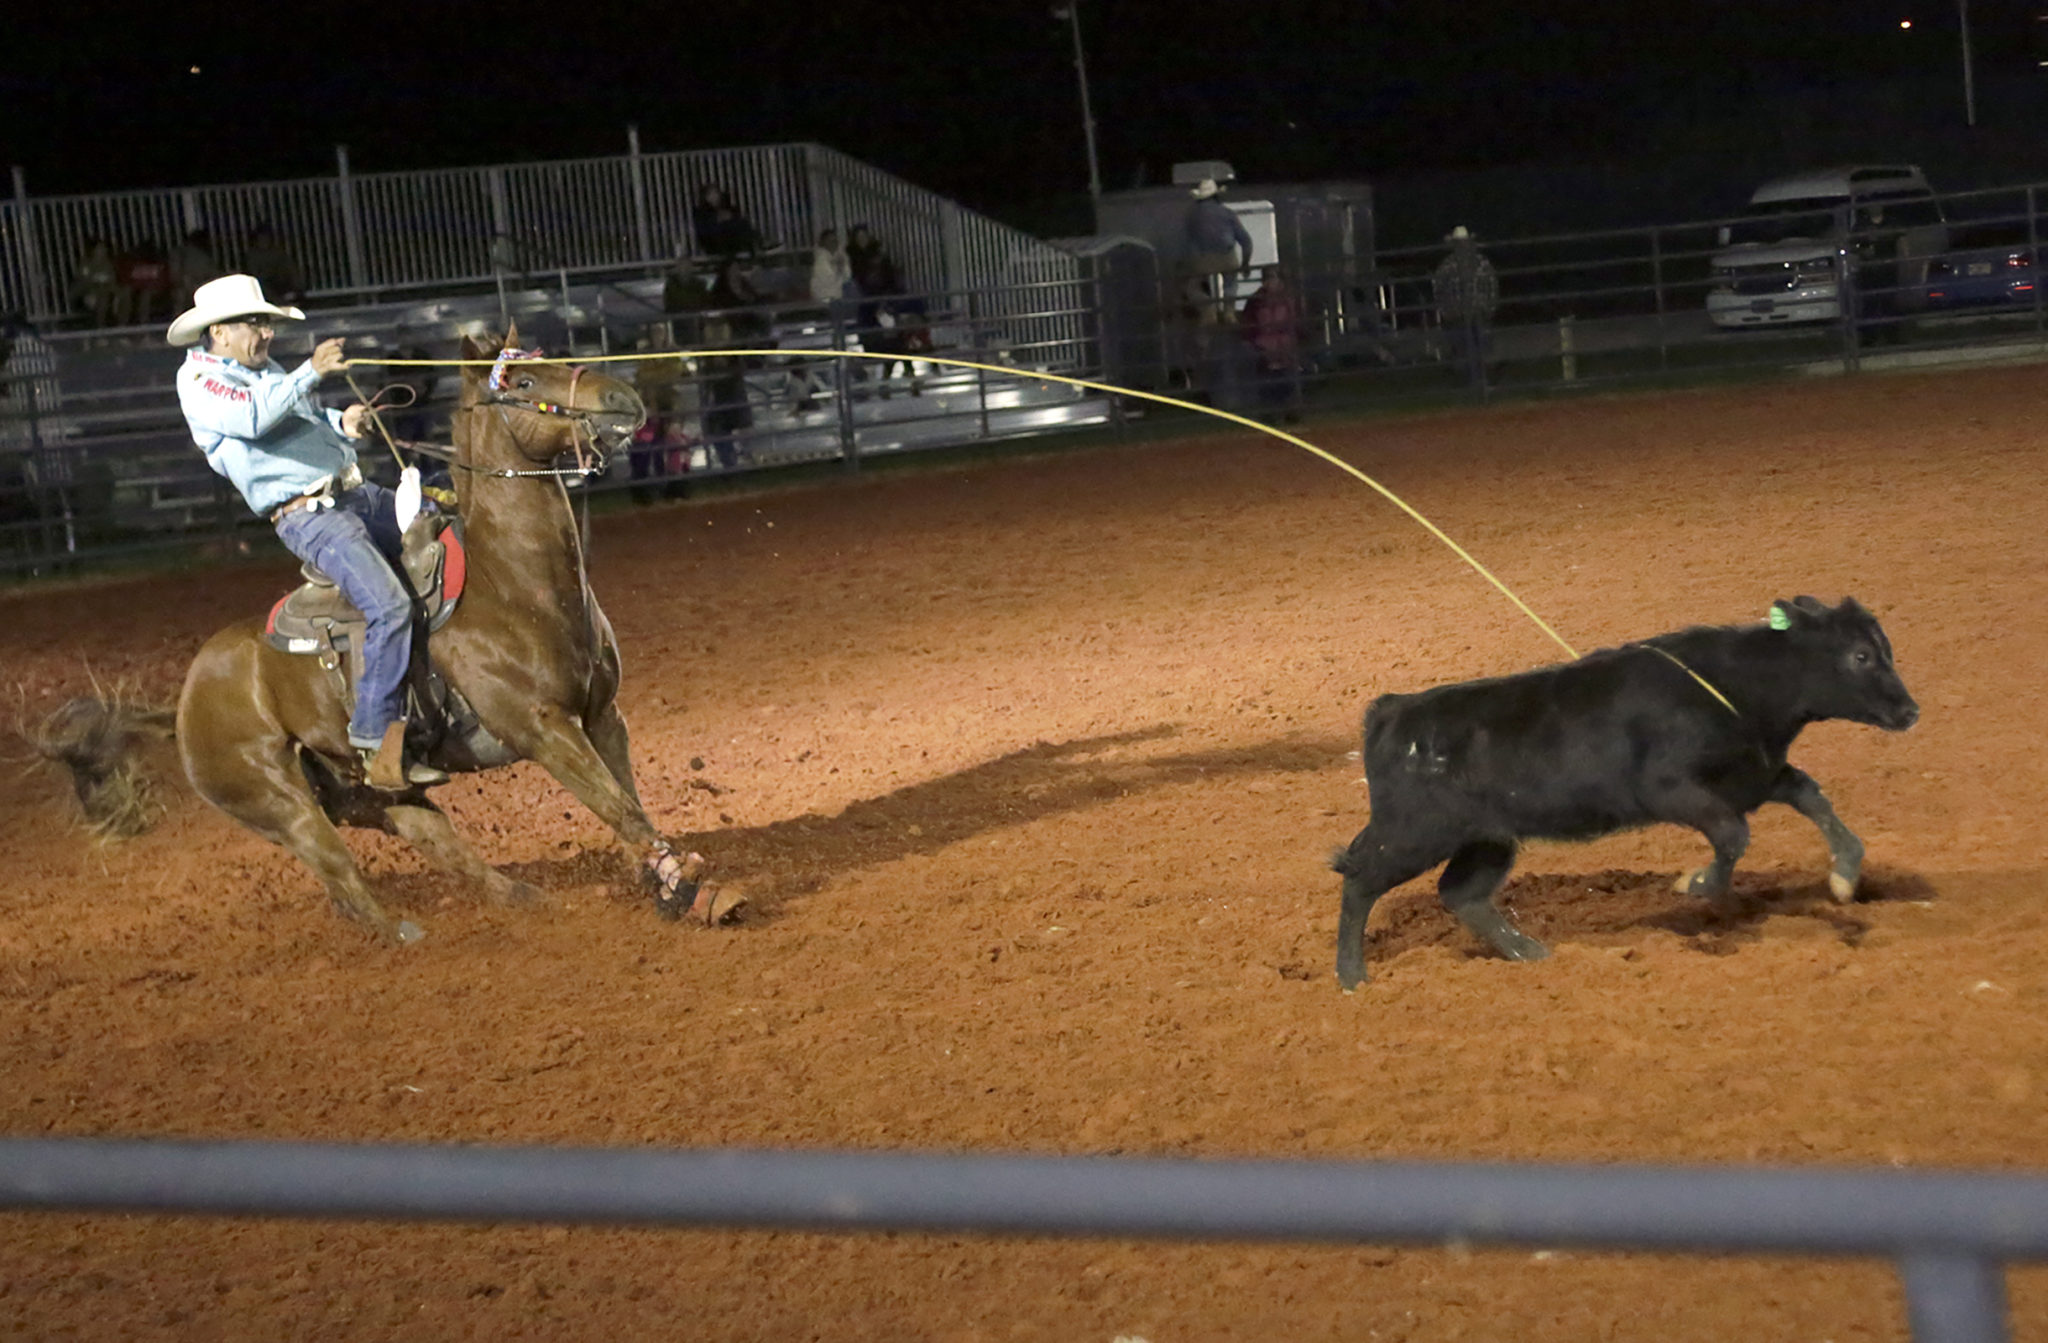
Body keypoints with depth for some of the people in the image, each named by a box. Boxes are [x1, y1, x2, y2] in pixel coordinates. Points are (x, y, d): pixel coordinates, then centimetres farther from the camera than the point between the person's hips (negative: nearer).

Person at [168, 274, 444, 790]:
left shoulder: (267, 370, 17)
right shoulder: (200, 379, -8)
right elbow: (253, 417, -27)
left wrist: (342, 423, 9)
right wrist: (310, 372, -30)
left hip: (356, 492, 10)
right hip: (307, 514, -10)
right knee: (389, 606, -25)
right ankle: (377, 745, -22)